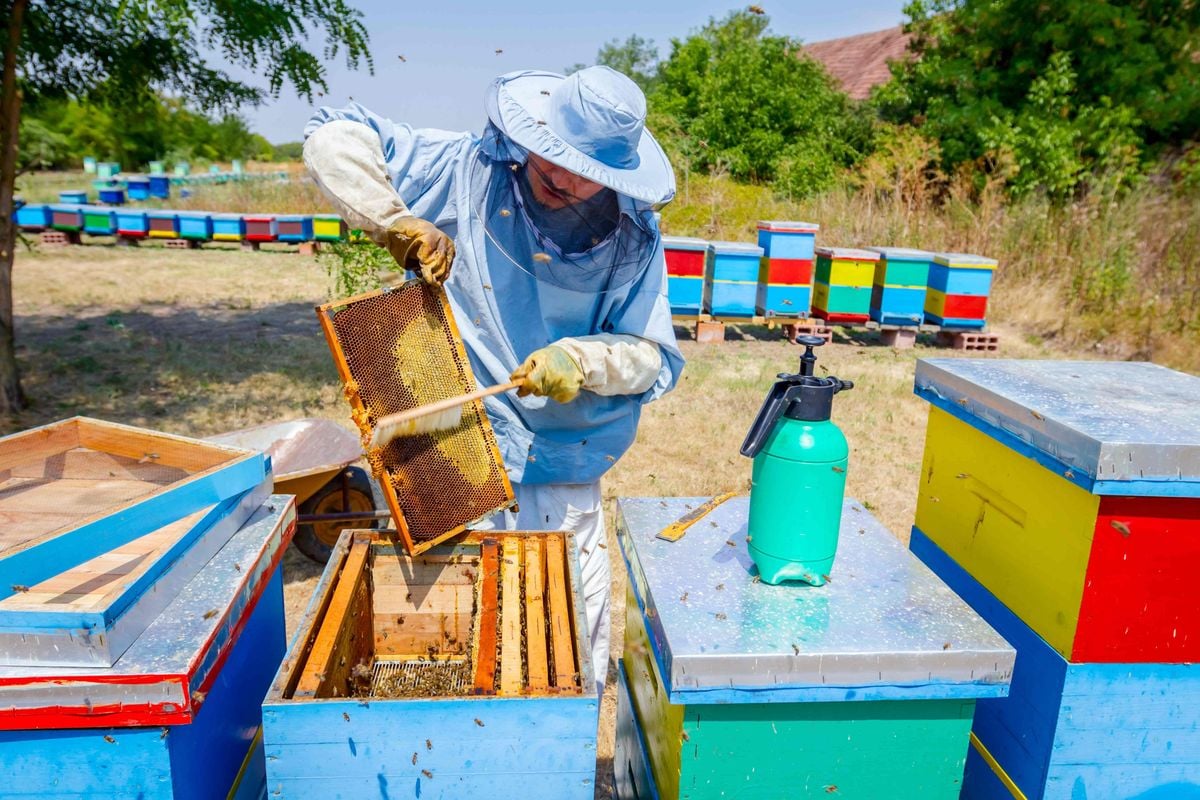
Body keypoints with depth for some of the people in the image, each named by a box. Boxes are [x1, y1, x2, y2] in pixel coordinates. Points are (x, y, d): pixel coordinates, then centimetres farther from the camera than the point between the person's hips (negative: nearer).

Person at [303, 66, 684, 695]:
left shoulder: (633, 236, -3)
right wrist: (396, 222, -17)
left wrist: (580, 360, -20)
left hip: (565, 487, 1)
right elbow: (332, 136, -3)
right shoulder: (463, 169, -7)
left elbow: (653, 356, -2)